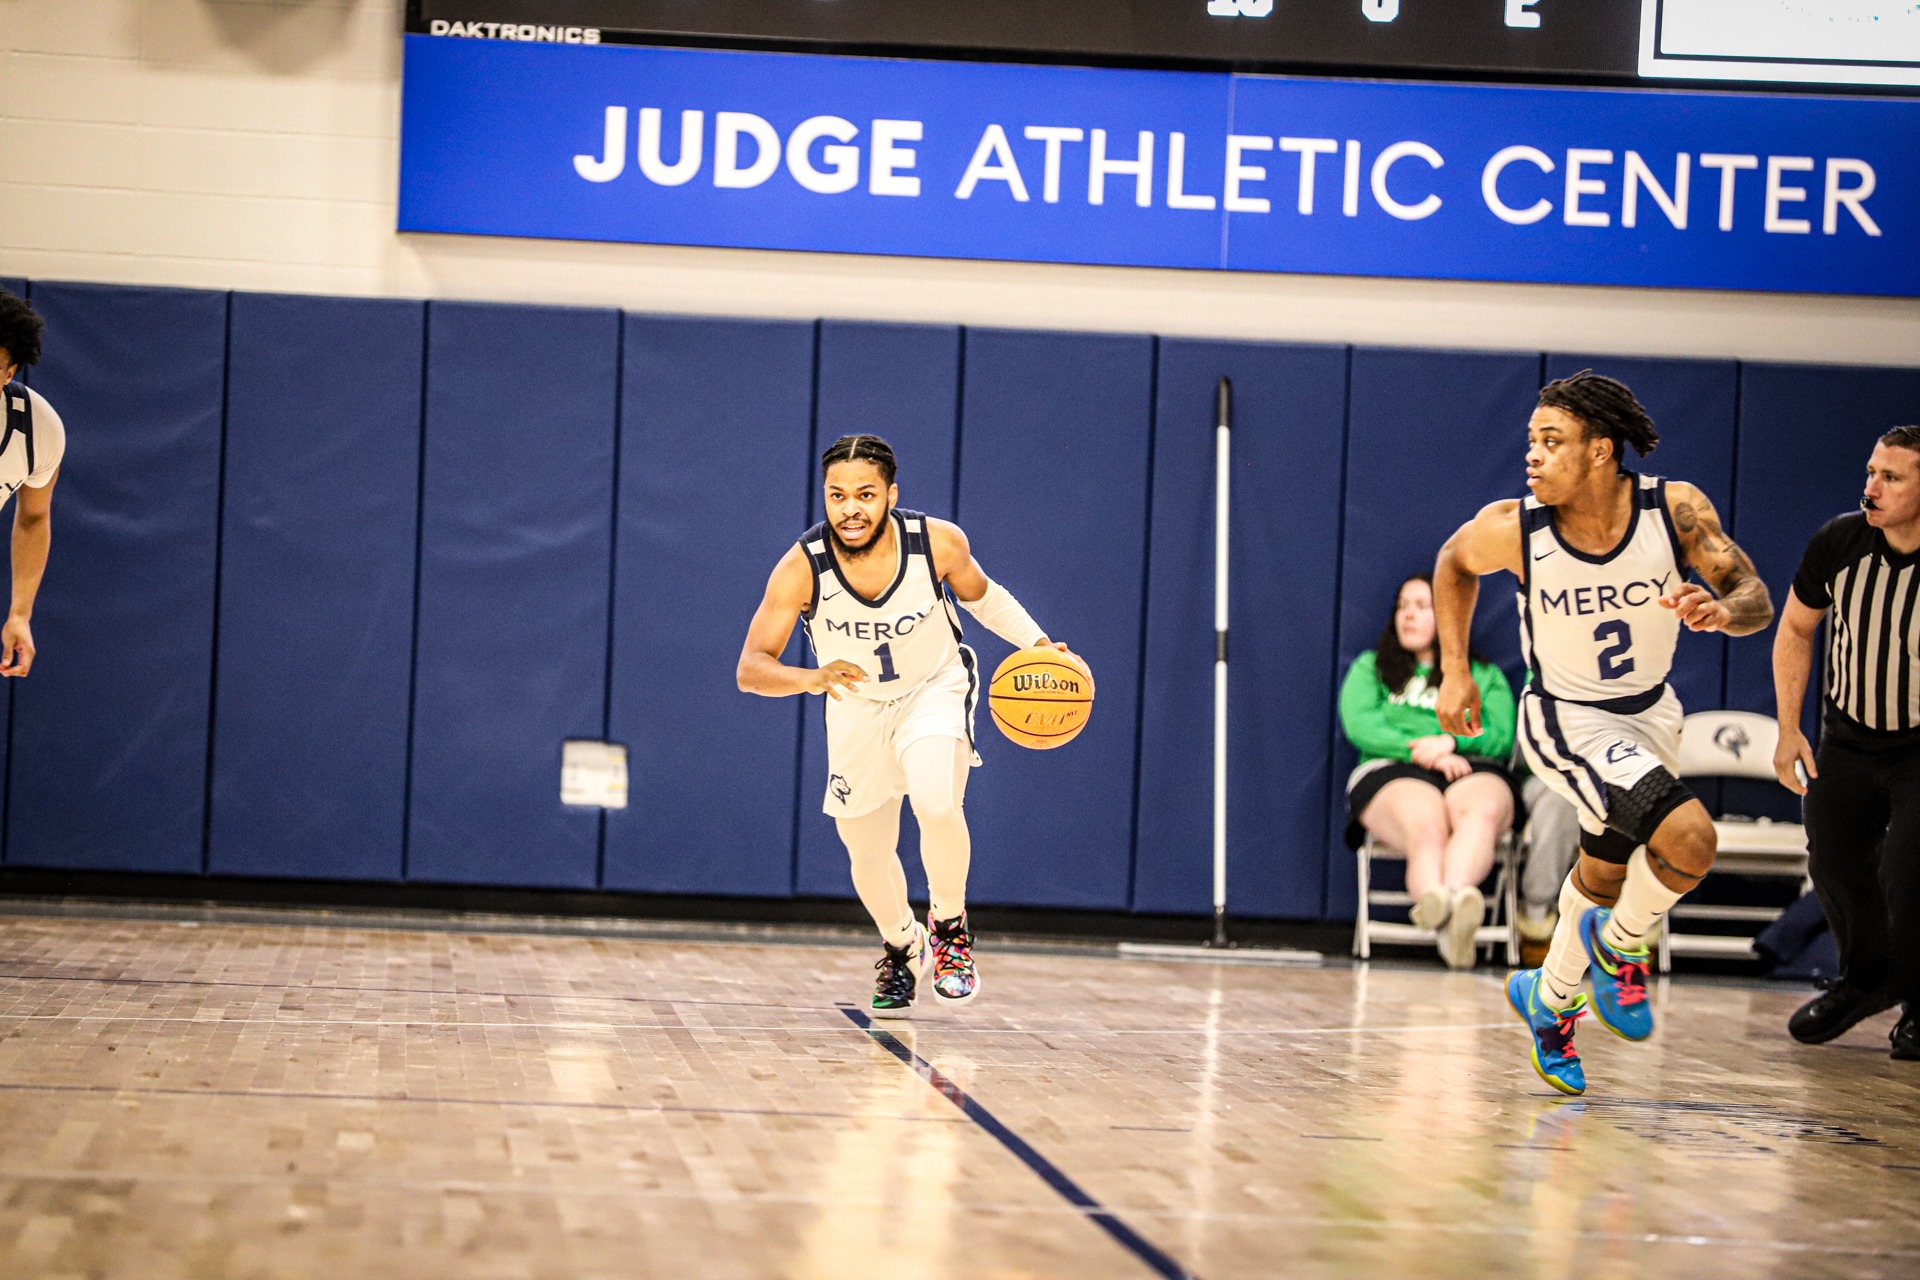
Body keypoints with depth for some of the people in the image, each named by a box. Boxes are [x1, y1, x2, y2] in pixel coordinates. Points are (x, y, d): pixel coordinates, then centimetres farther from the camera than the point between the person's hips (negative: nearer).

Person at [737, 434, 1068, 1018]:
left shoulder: (938, 542, -25)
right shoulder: (802, 567, -28)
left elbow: (982, 596, -2)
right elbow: (751, 667, -30)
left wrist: (1036, 642, -16)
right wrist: (811, 678, -49)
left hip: (935, 690, -1)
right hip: (857, 707, 2)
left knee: (937, 808, -30)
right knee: (868, 855, 10)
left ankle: (949, 926, -1)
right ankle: (902, 949, 43)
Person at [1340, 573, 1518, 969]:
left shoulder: (1485, 676, 30)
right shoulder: (1370, 668, 28)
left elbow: (1501, 736, 13)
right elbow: (1359, 724, 8)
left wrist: (1450, 741, -8)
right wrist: (1422, 752, -7)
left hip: (1472, 770, 1)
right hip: (1393, 772, -1)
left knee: (1483, 810, -40)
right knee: (1426, 828, -39)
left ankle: (1453, 892, -69)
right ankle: (1448, 921, -69)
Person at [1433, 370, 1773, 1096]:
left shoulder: (1675, 509, -21)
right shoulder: (1512, 529, -23)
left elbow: (1756, 598, -16)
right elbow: (1454, 563, -1)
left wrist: (1723, 611, -39)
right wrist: (1454, 670, -4)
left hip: (1648, 713, 4)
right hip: (1566, 721, -4)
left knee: (1605, 875, 22)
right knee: (1689, 838, -25)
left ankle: (1549, 997, 47)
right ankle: (1618, 945, 3)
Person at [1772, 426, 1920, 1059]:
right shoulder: (1838, 543, -13)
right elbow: (1795, 629, 5)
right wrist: (1789, 729, 1)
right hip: (1847, 739, 4)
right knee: (1834, 863, 9)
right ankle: (1866, 980, 37)